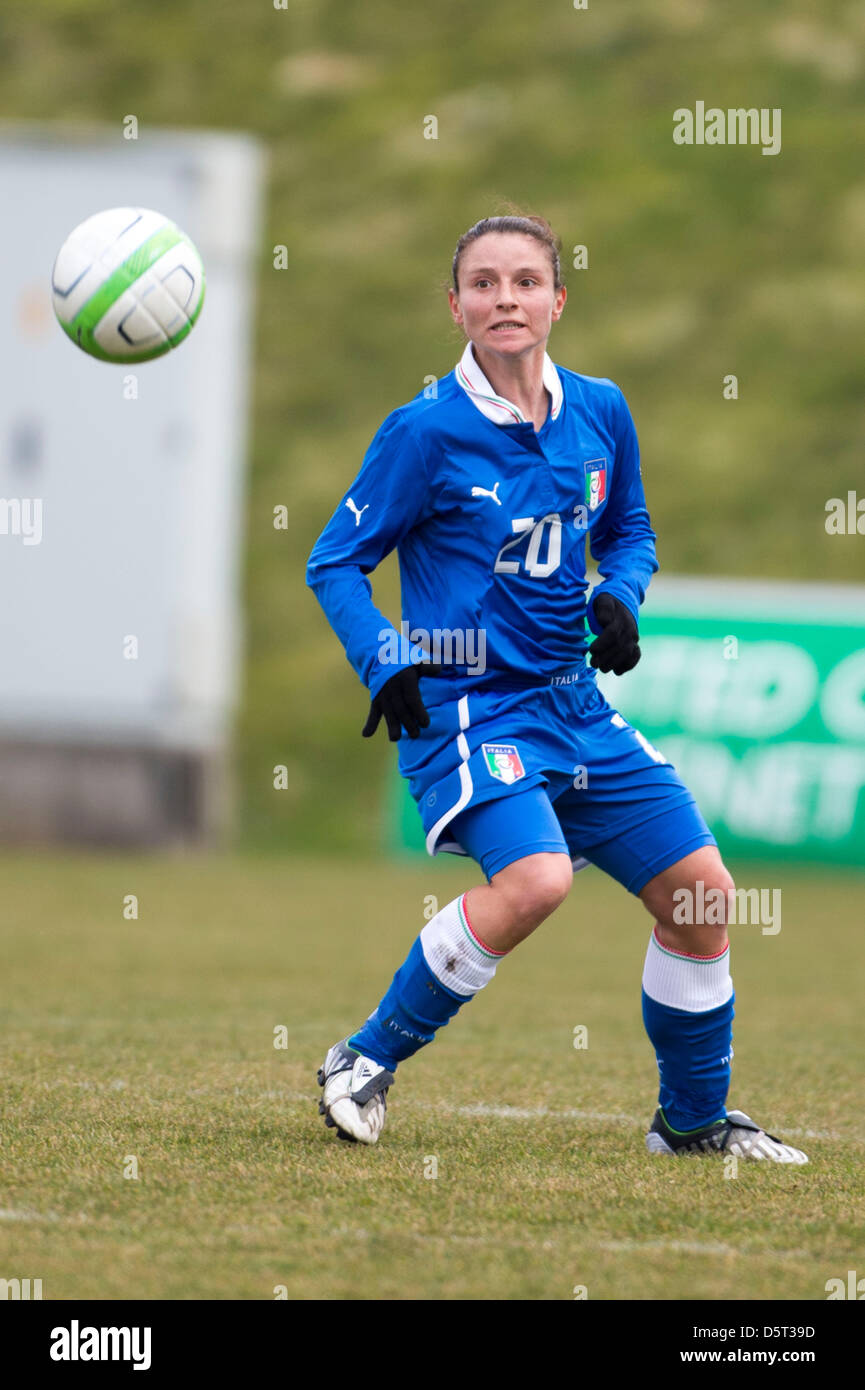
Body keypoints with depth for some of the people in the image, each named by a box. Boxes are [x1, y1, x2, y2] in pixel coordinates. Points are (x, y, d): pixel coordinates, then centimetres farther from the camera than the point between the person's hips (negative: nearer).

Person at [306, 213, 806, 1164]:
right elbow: (335, 563, -4)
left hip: (574, 707, 7)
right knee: (536, 879, -30)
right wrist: (387, 669, -18)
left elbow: (628, 532, 21)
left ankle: (694, 1119, 22)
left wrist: (619, 596, 0)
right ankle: (365, 1065, -12)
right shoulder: (428, 432, -11)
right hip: (465, 702, -6)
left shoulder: (599, 414, 5)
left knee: (701, 891, 3)